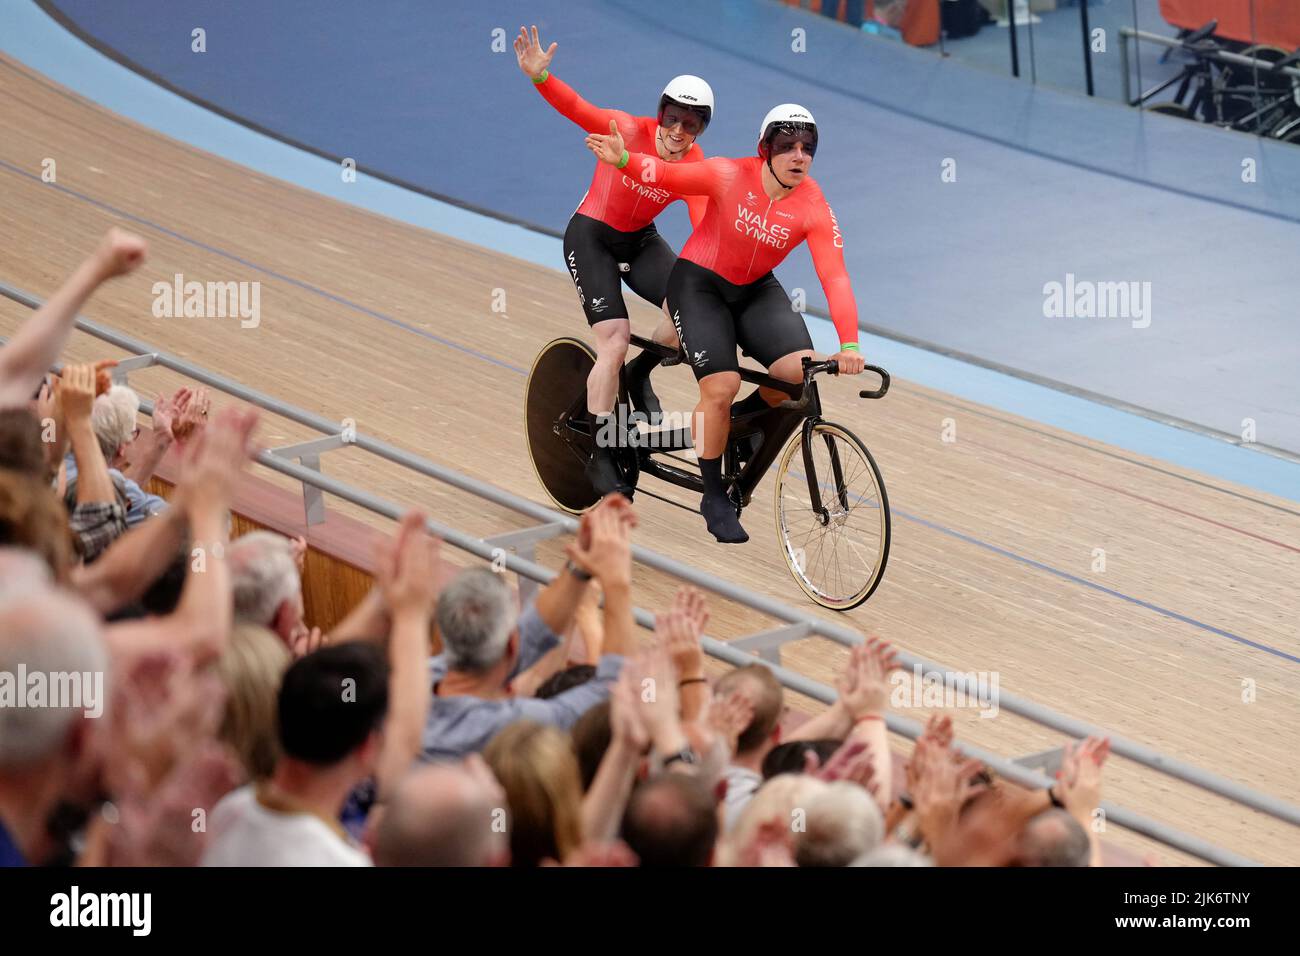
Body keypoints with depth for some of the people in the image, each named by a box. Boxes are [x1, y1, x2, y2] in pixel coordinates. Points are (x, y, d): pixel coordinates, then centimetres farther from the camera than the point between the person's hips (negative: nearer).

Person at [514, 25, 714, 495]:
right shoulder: (629, 131, -24)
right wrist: (540, 76, -57)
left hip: (641, 242, 4)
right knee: (615, 340, -17)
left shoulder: (696, 167, -16)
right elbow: (578, 108, -38)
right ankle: (602, 456, -6)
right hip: (591, 237, -4)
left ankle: (638, 376, 7)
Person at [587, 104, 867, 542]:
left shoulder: (814, 208, -18)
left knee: (801, 368, -21)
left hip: (756, 290, 3)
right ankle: (714, 497, 3)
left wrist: (849, 346, -35)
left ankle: (740, 419, 11)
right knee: (721, 387, -17)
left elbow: (835, 277, -24)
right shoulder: (730, 176, -22)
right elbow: (667, 175, -22)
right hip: (699, 283, -3)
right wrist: (623, 159, -43)